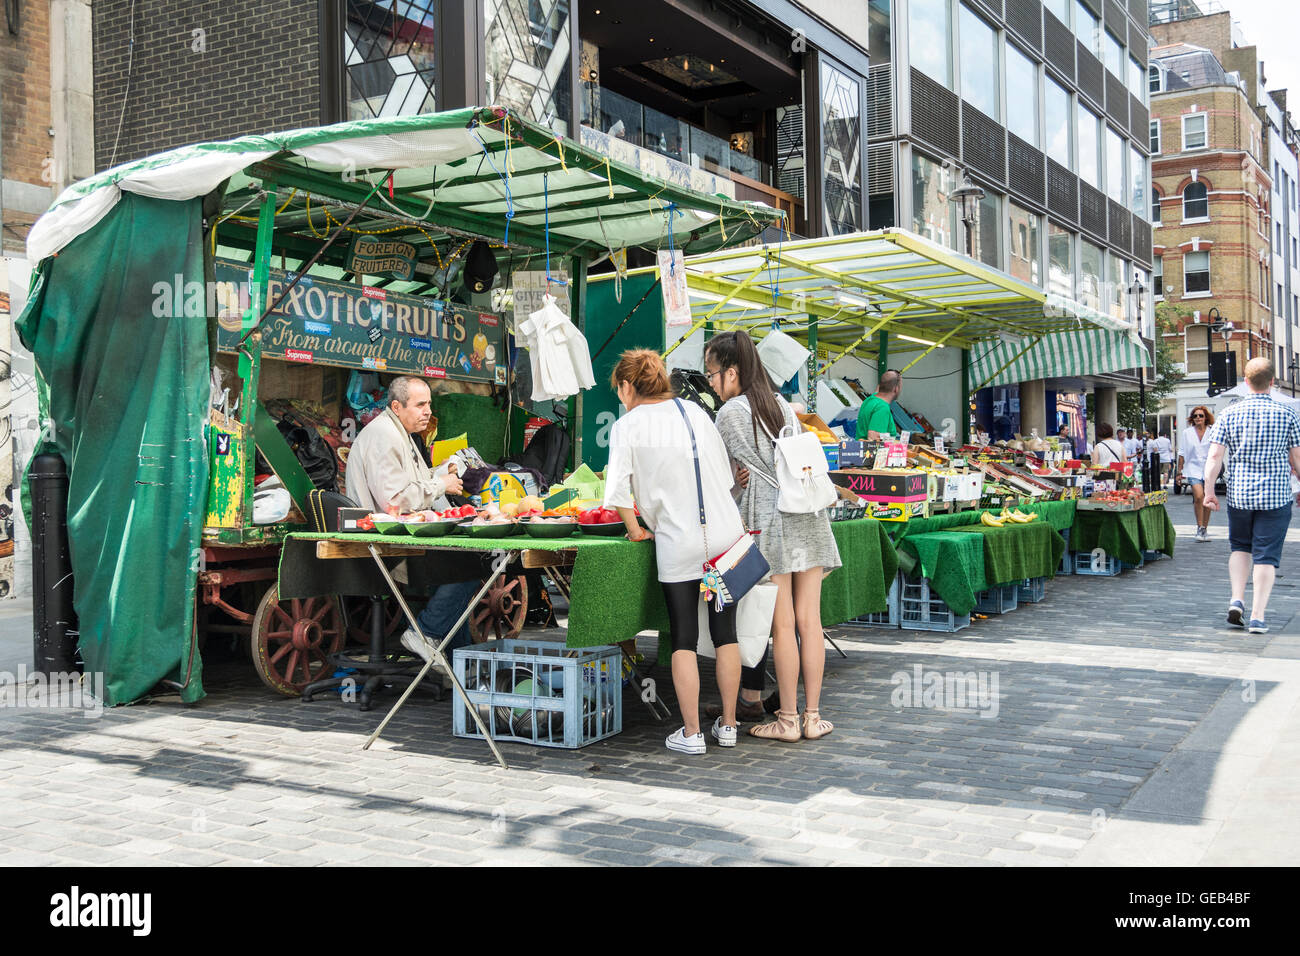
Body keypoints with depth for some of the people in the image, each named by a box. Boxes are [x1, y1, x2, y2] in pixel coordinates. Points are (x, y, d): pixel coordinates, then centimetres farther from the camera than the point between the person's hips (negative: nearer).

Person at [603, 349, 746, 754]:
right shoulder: (694, 410, 8)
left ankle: (691, 732, 7)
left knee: (684, 639, 5)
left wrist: (635, 528, 1)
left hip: (678, 542, -4)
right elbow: (725, 471, 13)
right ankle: (727, 725, 20)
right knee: (725, 633, 12)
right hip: (725, 534, 4)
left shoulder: (627, 426, -4)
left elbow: (618, 489, -14)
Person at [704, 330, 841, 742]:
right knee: (809, 619, 5)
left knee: (782, 624, -2)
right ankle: (813, 716, 9)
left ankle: (788, 720, 4)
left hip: (770, 521, -6)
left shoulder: (731, 412, -3)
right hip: (806, 515, 6)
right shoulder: (782, 404, 16)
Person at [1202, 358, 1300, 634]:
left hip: (1239, 495, 1)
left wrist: (1209, 490, -3)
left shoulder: (1230, 414, -1)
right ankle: (1258, 616, -1)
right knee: (1266, 555, 2)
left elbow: (1214, 455, -7)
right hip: (1276, 496, -1)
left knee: (1240, 546, 20)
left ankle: (1237, 599, 5)